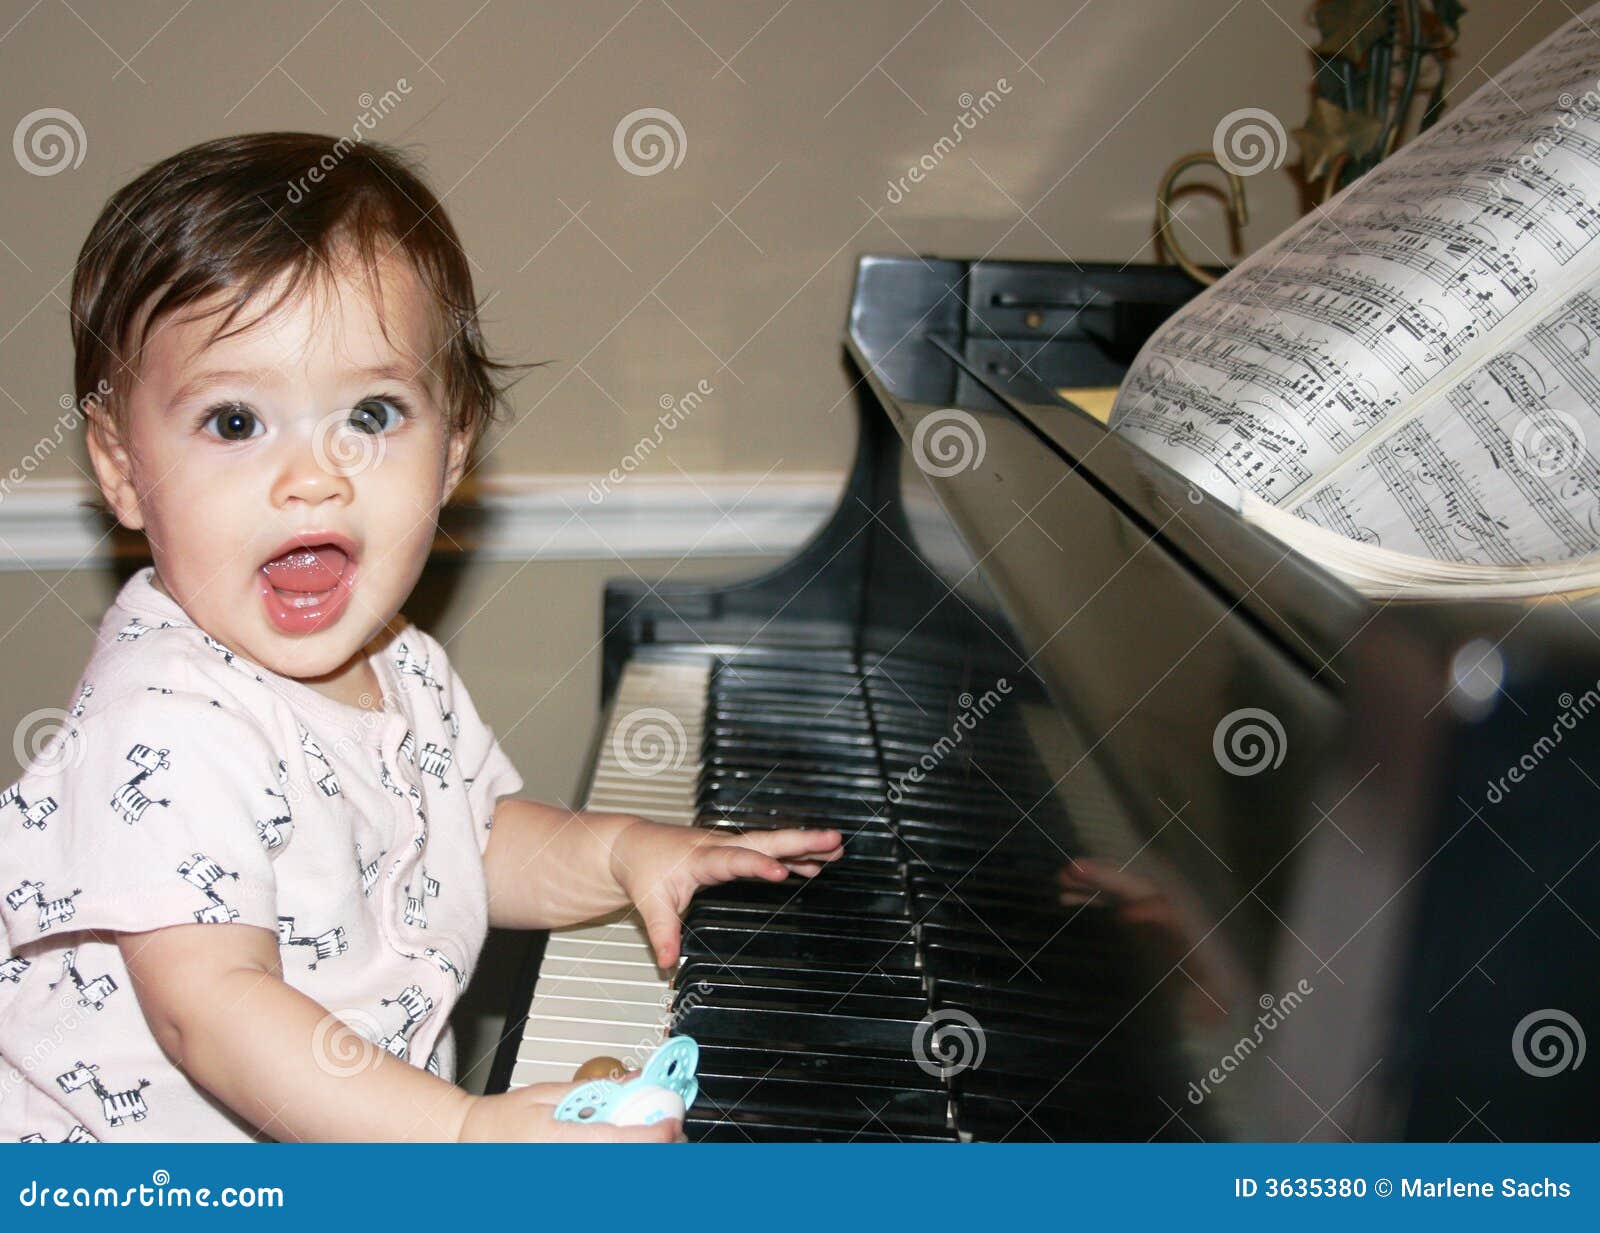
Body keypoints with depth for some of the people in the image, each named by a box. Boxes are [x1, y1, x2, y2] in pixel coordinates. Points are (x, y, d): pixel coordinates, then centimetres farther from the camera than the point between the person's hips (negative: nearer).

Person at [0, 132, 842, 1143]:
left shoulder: (403, 671, 2)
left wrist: (615, 850, -1)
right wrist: (470, 1132, -35)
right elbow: (210, 1011, -28)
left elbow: (476, 842, 17)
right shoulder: (169, 726, -23)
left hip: (370, 1134, 8)